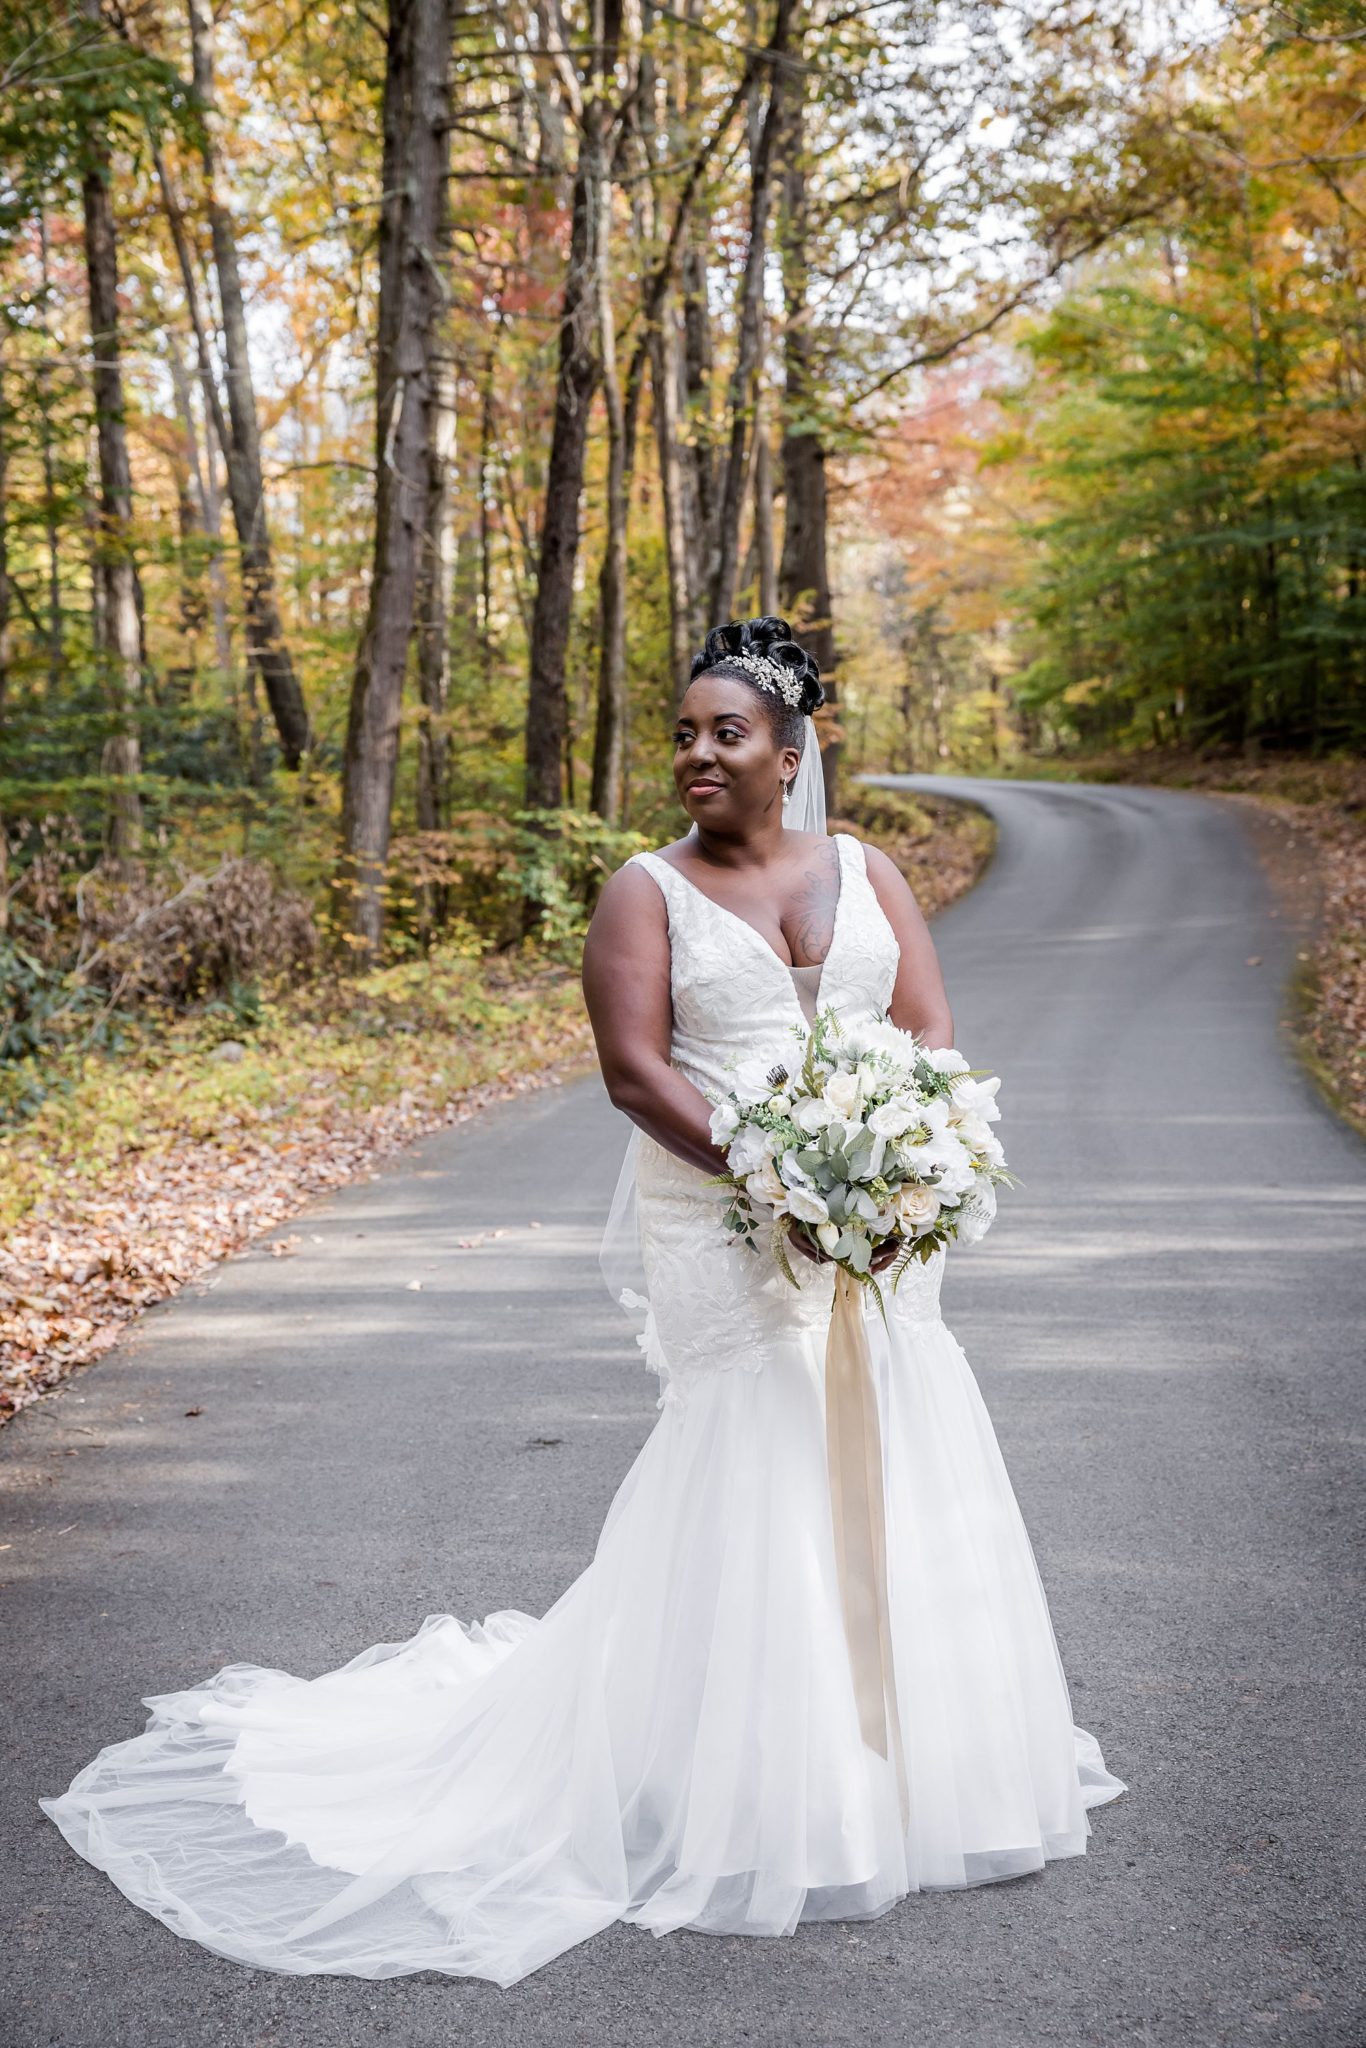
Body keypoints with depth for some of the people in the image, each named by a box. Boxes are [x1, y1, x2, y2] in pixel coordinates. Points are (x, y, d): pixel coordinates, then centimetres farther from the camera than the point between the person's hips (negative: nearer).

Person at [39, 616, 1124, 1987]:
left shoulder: (866, 874, 11)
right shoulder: (648, 892, 0)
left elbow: (929, 1029, 5)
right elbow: (633, 1066, -11)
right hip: (723, 1229, -4)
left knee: (899, 1467, 7)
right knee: (749, 1475, -4)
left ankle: (915, 1764, 26)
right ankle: (763, 1795, 10)